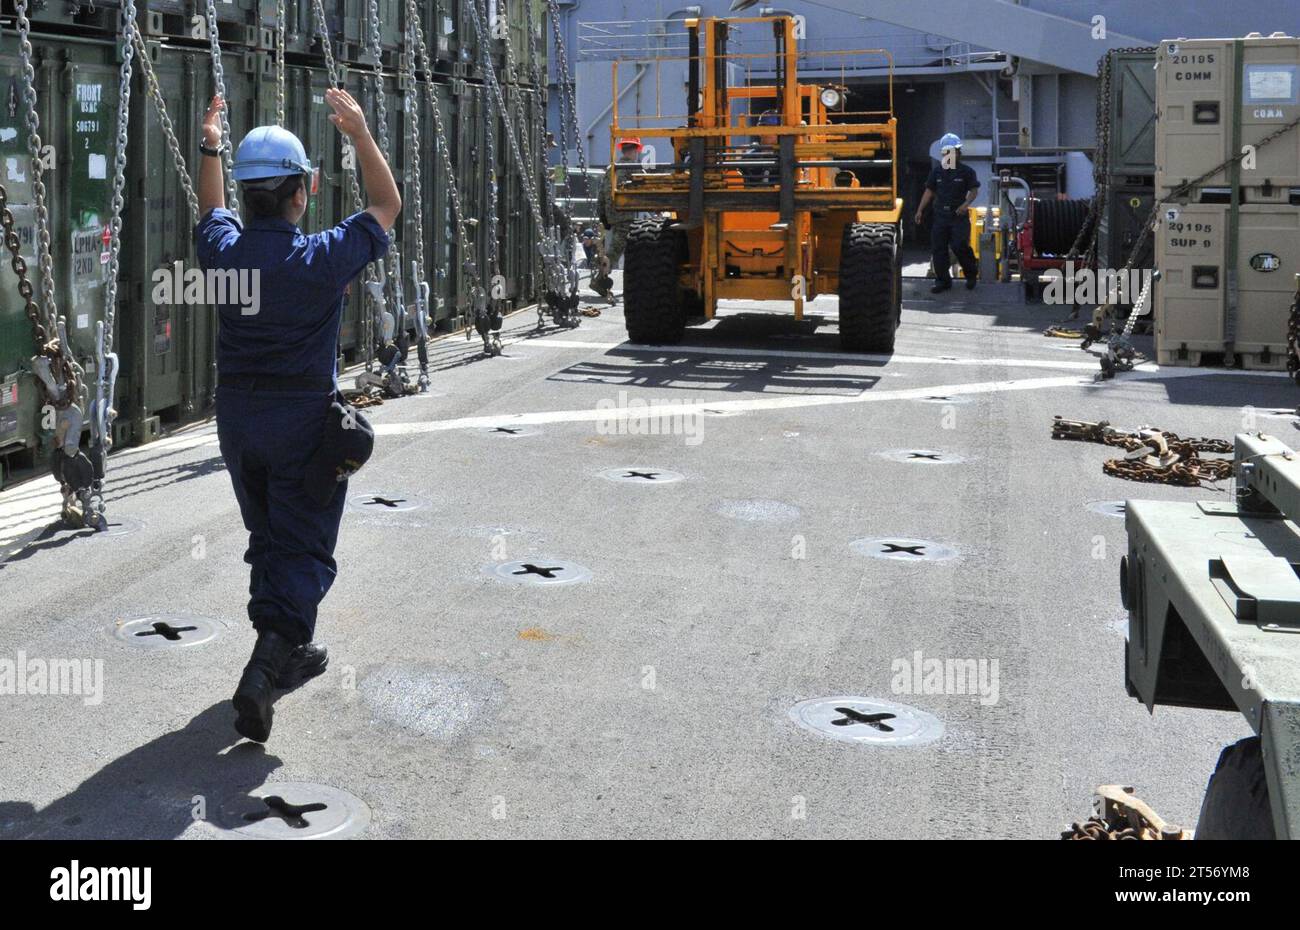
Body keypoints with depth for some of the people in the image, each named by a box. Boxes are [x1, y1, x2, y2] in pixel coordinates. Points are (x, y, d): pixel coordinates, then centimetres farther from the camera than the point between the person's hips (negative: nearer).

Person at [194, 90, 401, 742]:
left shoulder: (225, 253, -2)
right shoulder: (322, 259, -13)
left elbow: (213, 215, 24)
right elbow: (387, 207, 2)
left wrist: (210, 148, 29)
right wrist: (360, 134, 2)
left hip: (236, 418, 5)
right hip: (303, 419, -5)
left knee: (268, 539, 20)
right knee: (303, 549, 0)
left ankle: (291, 652, 33)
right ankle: (264, 665, -17)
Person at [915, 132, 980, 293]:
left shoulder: (966, 171, -1)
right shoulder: (937, 171, 9)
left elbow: (974, 191, -2)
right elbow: (929, 191, 12)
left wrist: (966, 204, -19)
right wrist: (920, 210, 6)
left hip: (959, 215, -4)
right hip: (940, 215, 4)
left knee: (959, 246, -12)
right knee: (938, 248, 1)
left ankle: (971, 274, 12)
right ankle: (942, 281, 11)